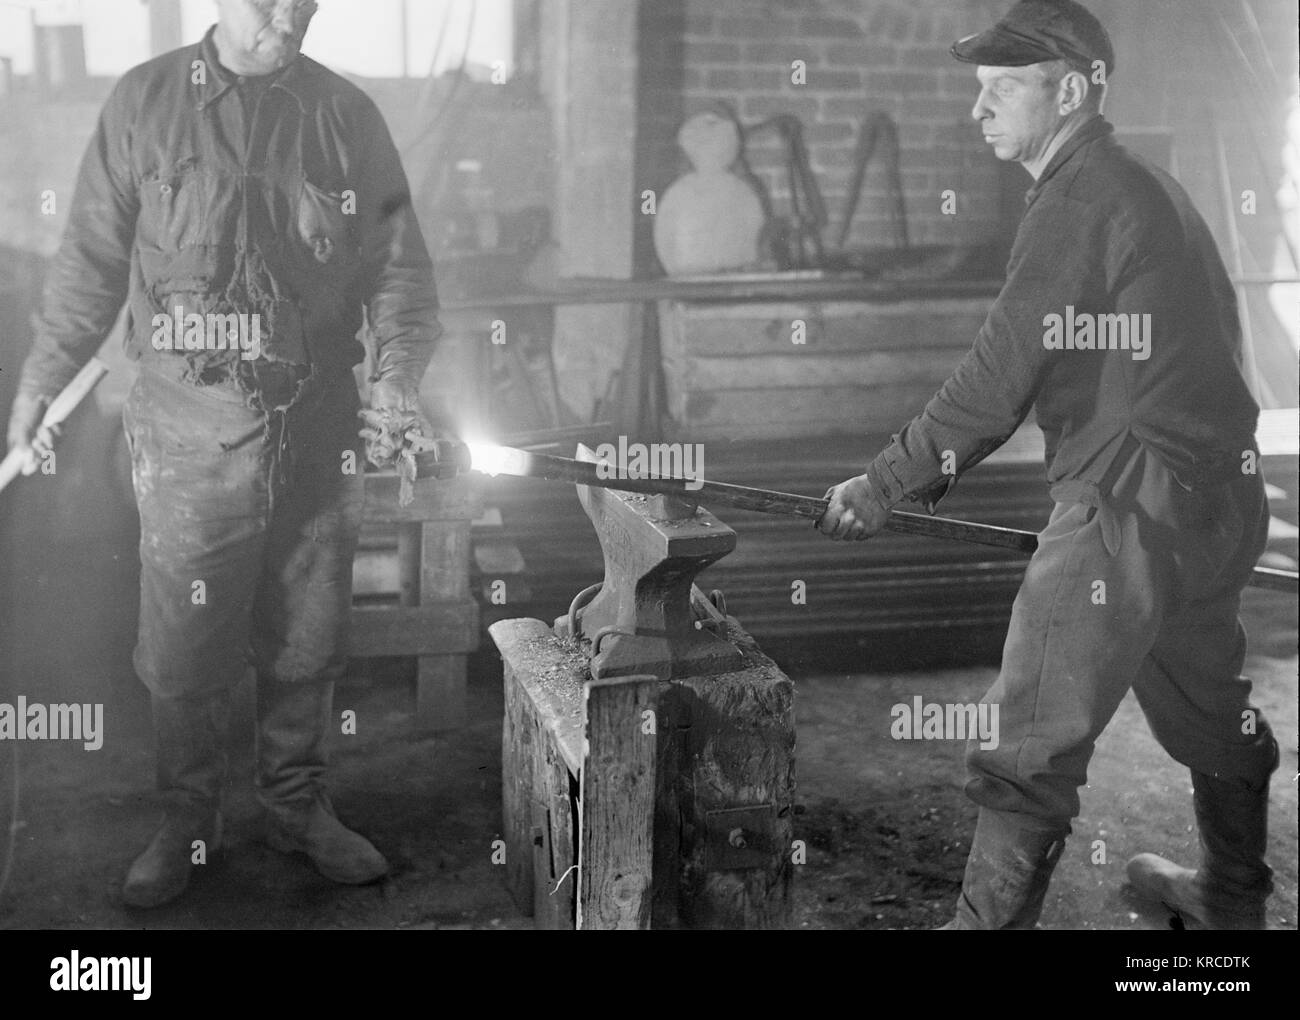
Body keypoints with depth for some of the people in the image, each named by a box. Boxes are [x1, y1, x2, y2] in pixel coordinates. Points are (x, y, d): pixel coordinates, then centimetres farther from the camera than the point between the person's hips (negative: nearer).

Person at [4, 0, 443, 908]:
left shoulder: (348, 116, 4)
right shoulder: (146, 102, 1)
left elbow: (400, 262, 2)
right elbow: (92, 262, 5)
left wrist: (398, 378, -13)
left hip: (321, 428, 2)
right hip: (192, 431, -1)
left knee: (307, 643, 11)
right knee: (183, 650, 4)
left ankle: (298, 806, 30)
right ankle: (188, 821, 25)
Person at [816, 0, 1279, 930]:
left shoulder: (1080, 198, -13)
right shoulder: (1148, 186, 16)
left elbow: (998, 381, -18)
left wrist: (886, 485, -11)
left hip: (1130, 506, -10)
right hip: (1220, 496, 10)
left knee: (1029, 745, -3)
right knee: (1209, 712, 24)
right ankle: (1233, 898, 42)